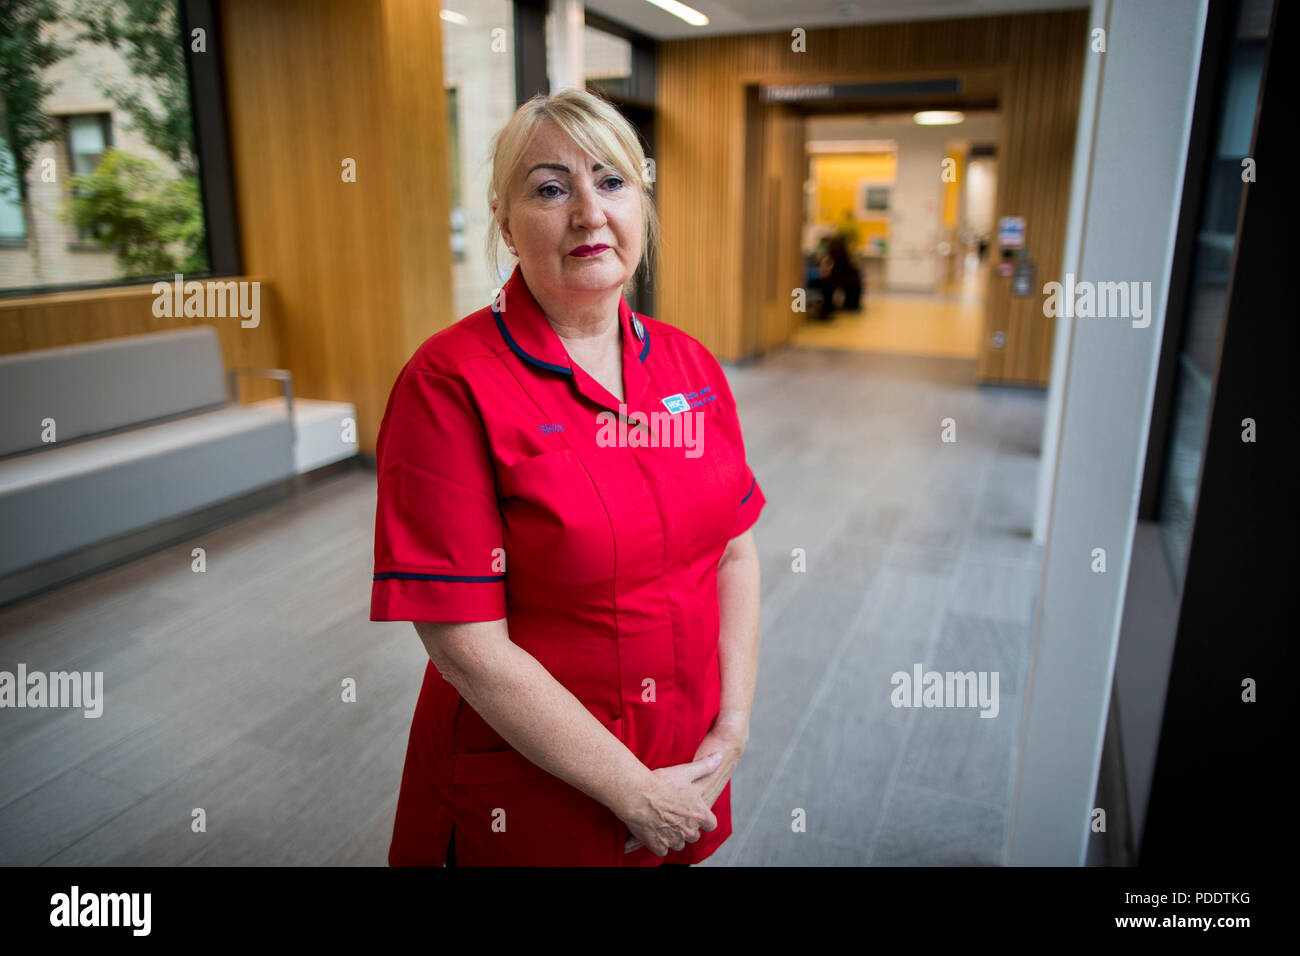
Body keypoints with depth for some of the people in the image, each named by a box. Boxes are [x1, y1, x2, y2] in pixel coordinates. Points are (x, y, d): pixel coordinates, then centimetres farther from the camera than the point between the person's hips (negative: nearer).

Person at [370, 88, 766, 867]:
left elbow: (735, 549, 2)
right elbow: (468, 646, -20)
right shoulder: (450, 384, -18)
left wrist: (732, 731, -6)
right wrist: (635, 792, -15)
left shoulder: (690, 365, -1)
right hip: (527, 789, -4)